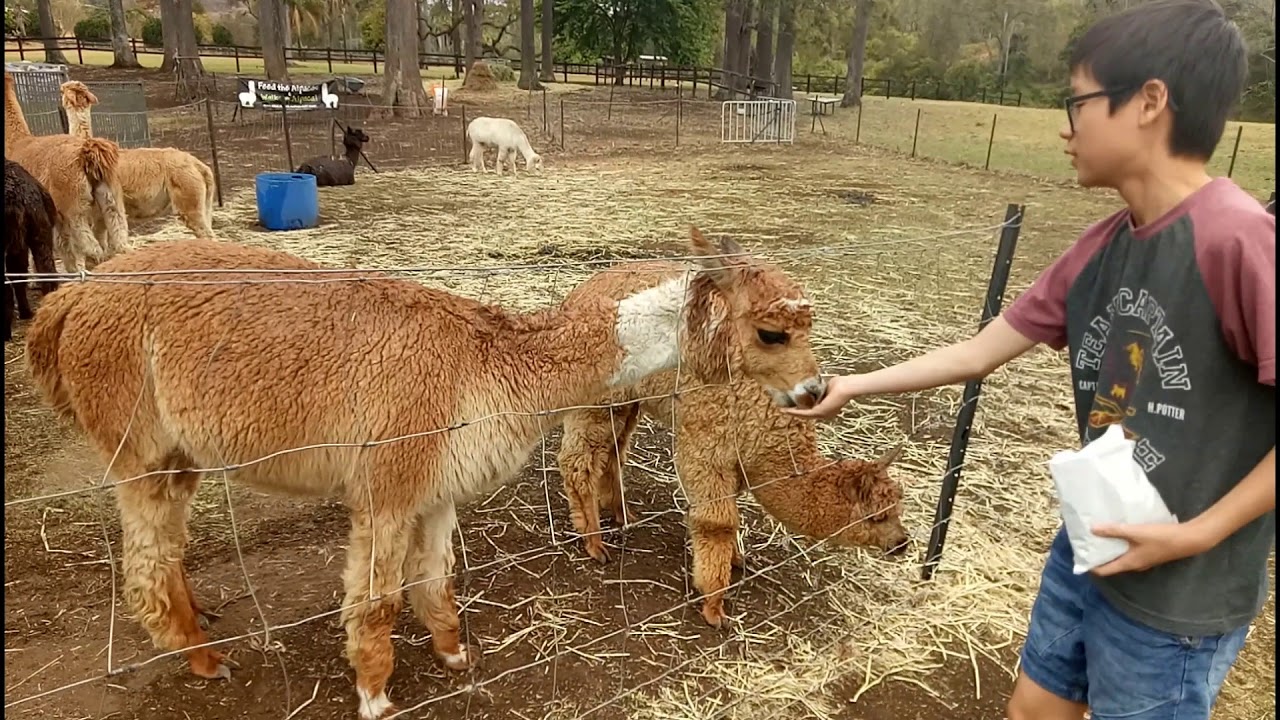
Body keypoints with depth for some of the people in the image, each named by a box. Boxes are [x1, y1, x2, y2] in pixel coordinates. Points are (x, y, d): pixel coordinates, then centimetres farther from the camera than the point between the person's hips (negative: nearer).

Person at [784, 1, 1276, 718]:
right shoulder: (1099, 251, -1)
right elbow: (979, 353, 7)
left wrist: (1196, 535, -20)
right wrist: (855, 386, 9)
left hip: (1180, 593, -7)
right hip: (1091, 549, 7)